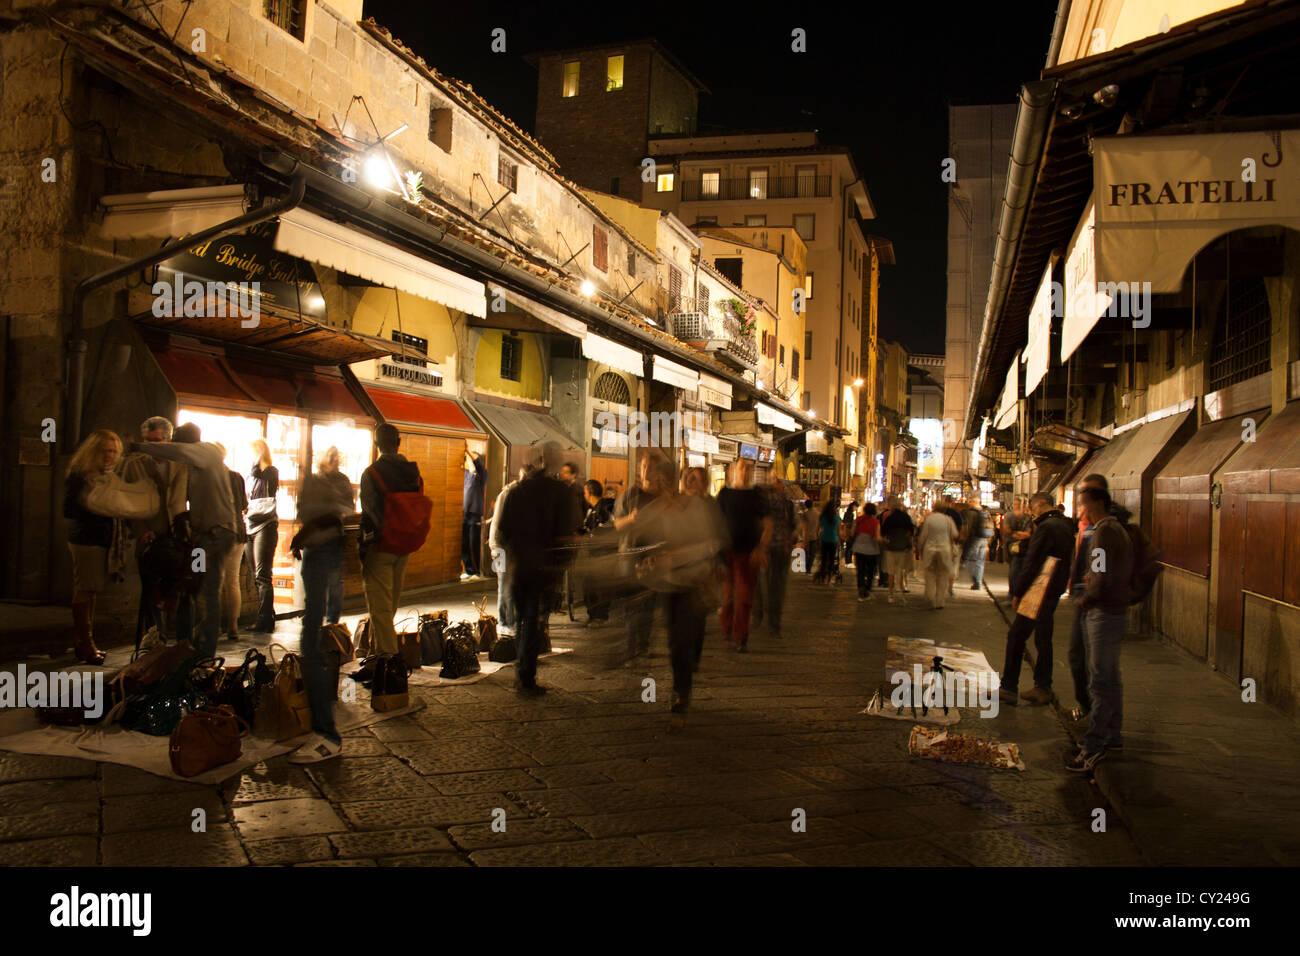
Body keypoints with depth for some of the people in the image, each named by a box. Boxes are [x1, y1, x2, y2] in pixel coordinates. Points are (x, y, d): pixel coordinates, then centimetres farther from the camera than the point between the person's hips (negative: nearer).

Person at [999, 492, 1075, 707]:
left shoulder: (1046, 528, -17)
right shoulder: (1065, 526, 13)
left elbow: (1032, 563, -18)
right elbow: (1067, 560, 19)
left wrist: (1017, 592, -13)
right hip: (1054, 592, 9)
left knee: (1016, 637, -3)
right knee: (1043, 639, 15)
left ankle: (1009, 688, 0)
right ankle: (1043, 688, 19)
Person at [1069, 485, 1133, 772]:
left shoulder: (1104, 532, -17)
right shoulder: (1119, 530, 16)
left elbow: (1102, 579, -23)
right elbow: (1128, 573, 22)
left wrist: (1083, 601, -8)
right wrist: (1092, 580, 11)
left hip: (1105, 614, -11)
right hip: (1117, 610, 11)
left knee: (1100, 682, -8)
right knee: (1110, 679, 17)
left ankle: (1094, 745, -5)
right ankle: (1113, 736, 27)